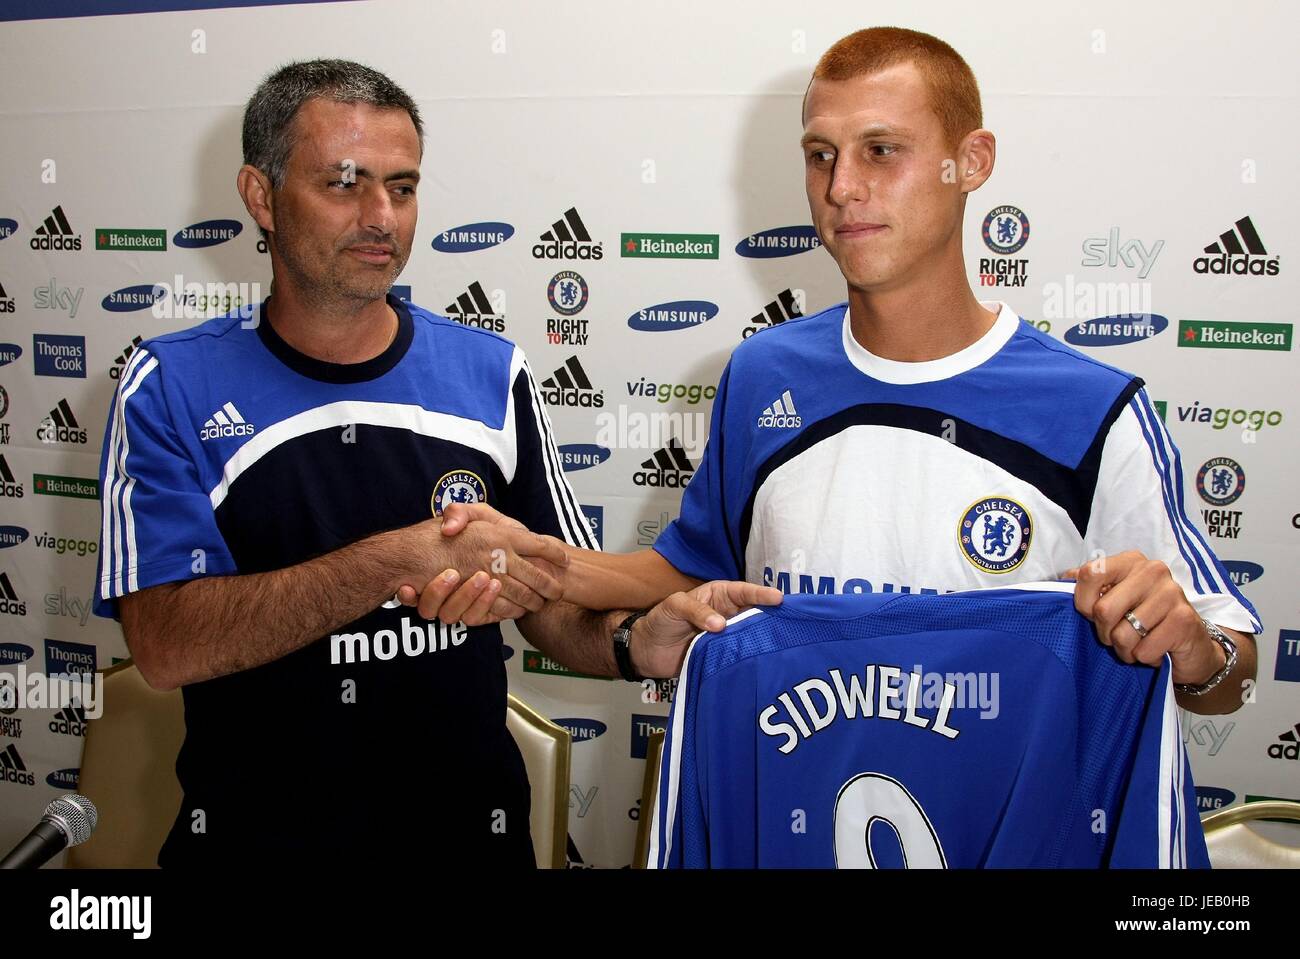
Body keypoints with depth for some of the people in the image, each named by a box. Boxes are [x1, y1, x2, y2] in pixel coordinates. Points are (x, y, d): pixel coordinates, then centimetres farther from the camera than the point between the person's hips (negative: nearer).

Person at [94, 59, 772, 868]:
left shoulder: (490, 374, -2)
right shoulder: (171, 386, -8)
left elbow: (557, 605, 0)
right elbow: (166, 647, -19)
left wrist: (637, 643, -22)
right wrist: (401, 557, -29)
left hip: (467, 829, 2)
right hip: (252, 833, -1)